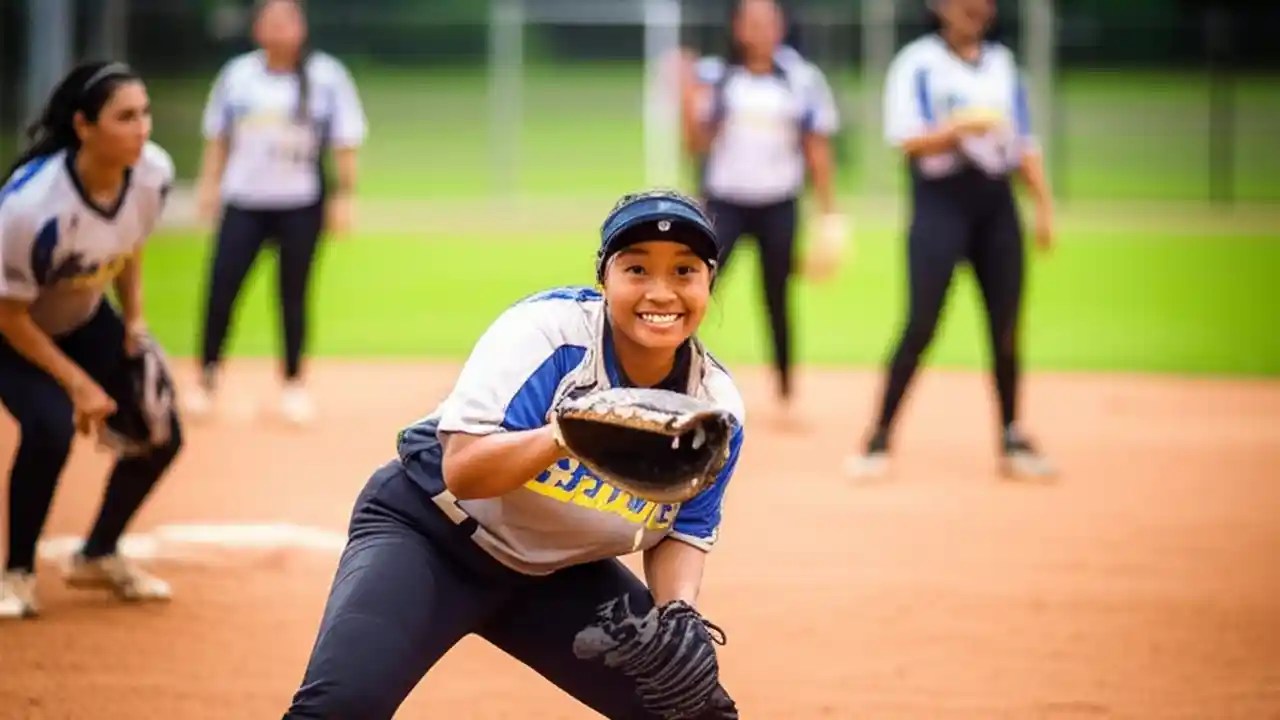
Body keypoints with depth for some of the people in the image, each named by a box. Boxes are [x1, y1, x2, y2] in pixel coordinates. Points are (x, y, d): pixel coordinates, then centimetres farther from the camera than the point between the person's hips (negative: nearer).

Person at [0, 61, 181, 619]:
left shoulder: (153, 173, -22)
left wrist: (135, 323, -4)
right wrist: (77, 382, -24)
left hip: (84, 319, 6)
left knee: (160, 434, 0)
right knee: (52, 426, -29)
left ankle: (99, 556, 25)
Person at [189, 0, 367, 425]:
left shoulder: (327, 76, -4)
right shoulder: (237, 75, 5)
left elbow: (346, 143, -1)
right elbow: (218, 136, 14)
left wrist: (343, 196, -6)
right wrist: (209, 183, 6)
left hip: (300, 204, -2)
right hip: (243, 202, 2)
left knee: (293, 294, 4)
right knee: (220, 288, -6)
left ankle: (293, 385, 17)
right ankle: (207, 382, 5)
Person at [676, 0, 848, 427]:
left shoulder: (801, 81, 1)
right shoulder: (713, 77, -2)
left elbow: (817, 150, 4)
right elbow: (697, 145, -6)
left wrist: (829, 214, 1)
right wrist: (689, 102, -22)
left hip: (778, 206, 1)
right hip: (724, 203, -1)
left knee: (777, 300, 6)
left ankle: (786, 396, 17)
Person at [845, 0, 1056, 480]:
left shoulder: (1002, 63, 15)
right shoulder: (918, 63, -2)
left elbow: (1024, 143, 16)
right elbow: (907, 140, -11)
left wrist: (1044, 205, 8)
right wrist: (961, 126, -27)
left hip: (996, 206, 5)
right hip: (940, 204, -5)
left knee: (1006, 327, 5)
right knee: (921, 326, -10)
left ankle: (1011, 440, 13)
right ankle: (880, 438, -4)